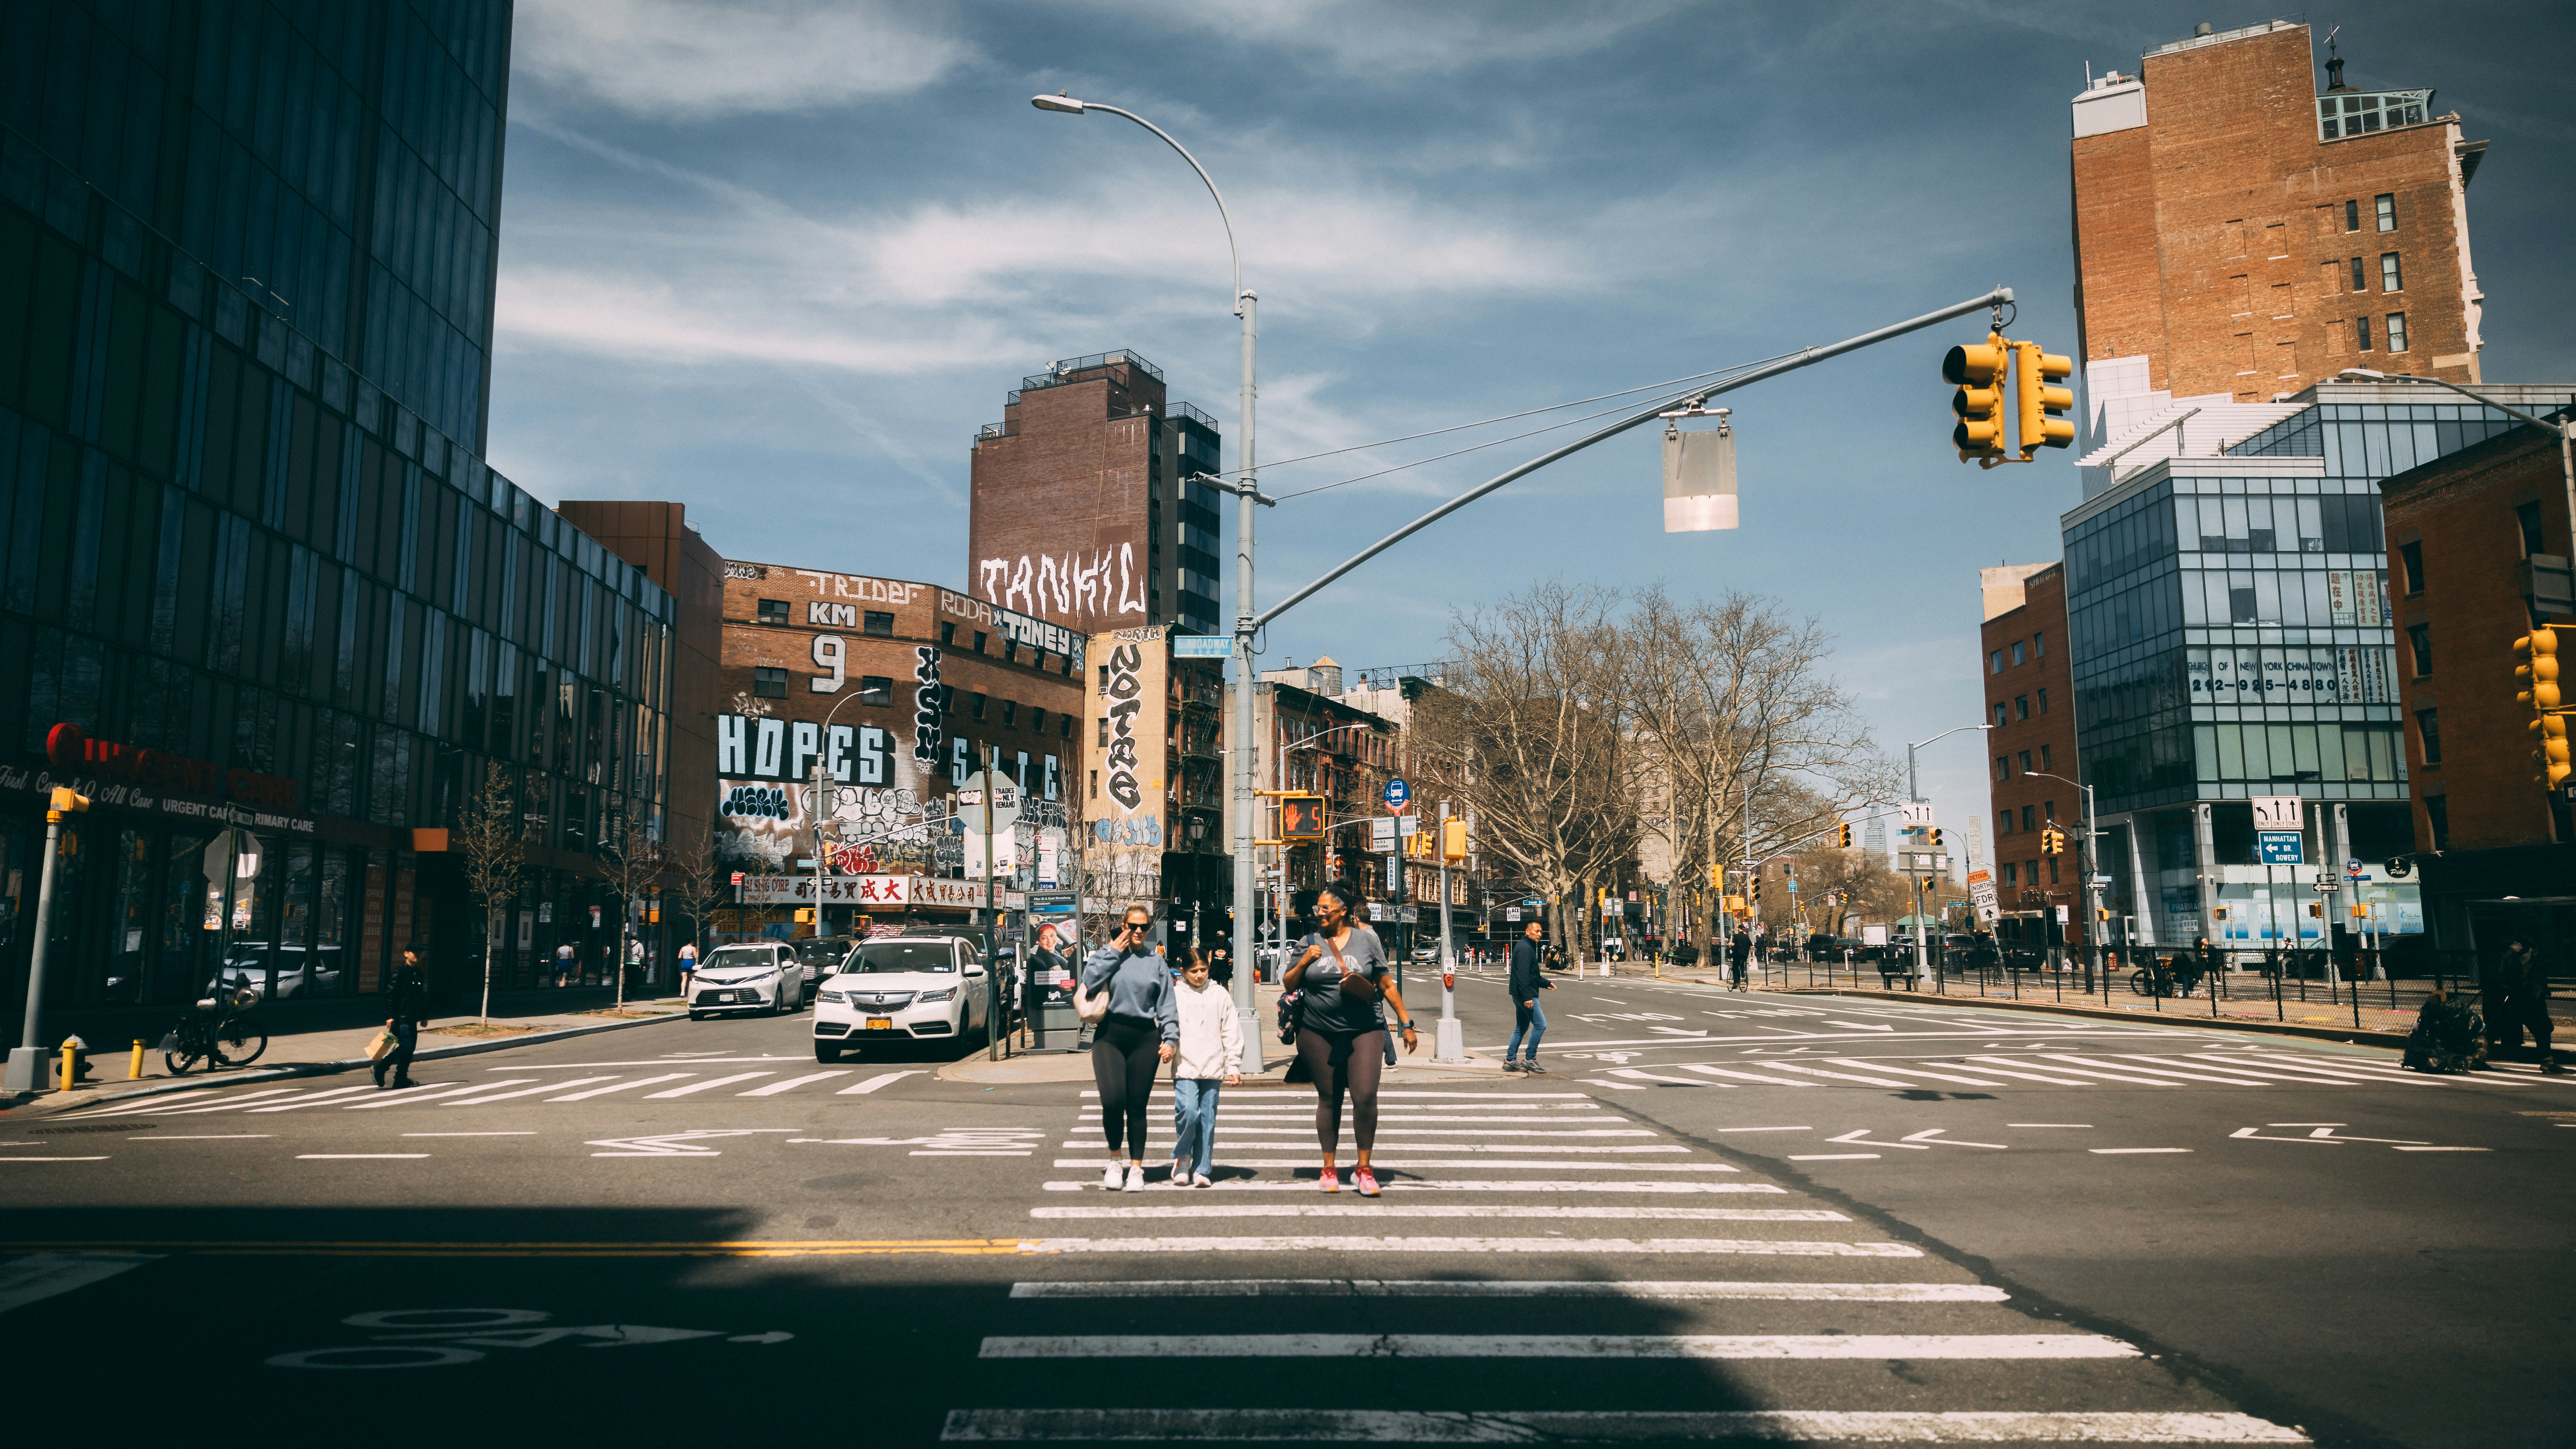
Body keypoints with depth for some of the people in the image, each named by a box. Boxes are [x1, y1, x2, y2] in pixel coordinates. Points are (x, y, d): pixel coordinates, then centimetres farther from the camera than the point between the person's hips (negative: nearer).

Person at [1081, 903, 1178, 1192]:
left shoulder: (1157, 961, 9)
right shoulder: (1108, 954, 8)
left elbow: (1167, 1005, 9)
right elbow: (1090, 981, -9)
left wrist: (1171, 1039, -1)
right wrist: (1113, 952, -6)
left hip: (1144, 1038, 1)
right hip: (1110, 1035, -1)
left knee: (1137, 1105, 4)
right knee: (1113, 1101, -14)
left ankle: (1136, 1168, 15)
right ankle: (1114, 1159, 9)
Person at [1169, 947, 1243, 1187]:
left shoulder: (1220, 995, 8)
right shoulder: (1176, 996, 5)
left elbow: (1232, 1032, 9)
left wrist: (1234, 1067, 6)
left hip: (1213, 1068, 2)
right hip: (1185, 1067, -1)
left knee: (1208, 1119, 2)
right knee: (1188, 1111, -17)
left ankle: (1201, 1169, 11)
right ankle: (1182, 1156, 6)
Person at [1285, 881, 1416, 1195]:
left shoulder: (1367, 940, 5)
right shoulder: (1310, 943, 7)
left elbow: (1387, 985, 9)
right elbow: (1288, 985, 11)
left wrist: (1406, 1024, 8)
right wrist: (1304, 962, -7)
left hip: (1364, 1031, -1)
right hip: (1319, 1033, 1)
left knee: (1366, 1096, -11)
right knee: (1328, 1099, 7)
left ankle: (1363, 1169, 3)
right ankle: (1329, 1169, 20)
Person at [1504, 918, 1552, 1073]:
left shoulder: (1528, 947, 19)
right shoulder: (1525, 948, -15)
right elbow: (1523, 975, -23)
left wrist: (1546, 983, 23)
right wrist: (1528, 997, -26)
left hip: (1520, 996, 11)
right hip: (1525, 995, -11)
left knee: (1521, 1028, 14)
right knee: (1540, 1024, -10)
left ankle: (1510, 1061, 17)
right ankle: (1530, 1059, -5)